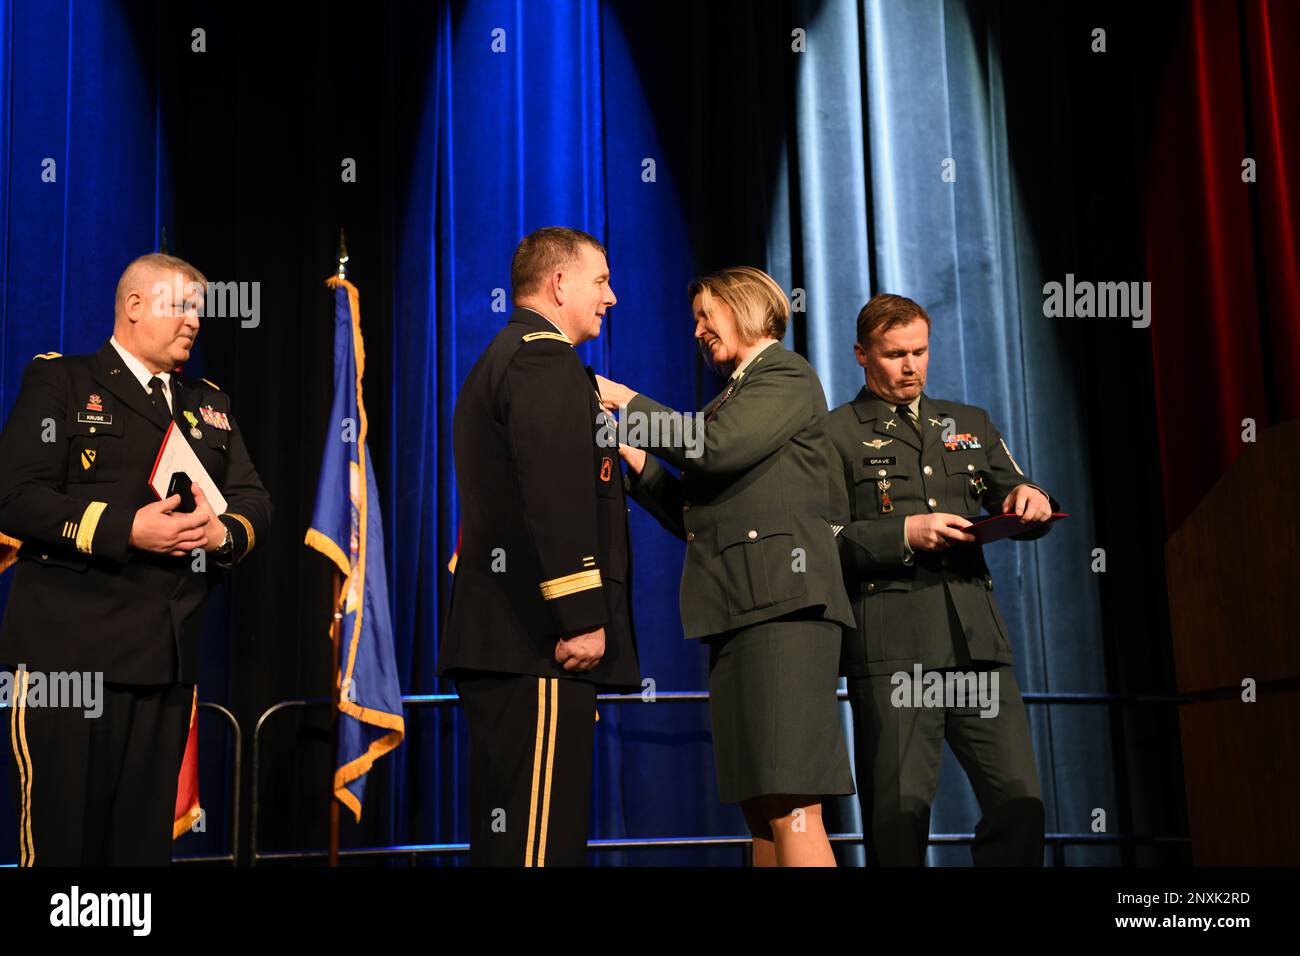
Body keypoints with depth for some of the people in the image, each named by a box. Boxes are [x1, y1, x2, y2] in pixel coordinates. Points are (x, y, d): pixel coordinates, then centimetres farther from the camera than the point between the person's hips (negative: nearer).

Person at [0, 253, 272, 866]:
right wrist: (126, 530, -18)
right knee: (62, 836, 0)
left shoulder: (209, 405, 19)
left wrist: (224, 532, -9)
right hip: (72, 651, -5)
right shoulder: (61, 381, 2)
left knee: (146, 837, 10)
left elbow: (254, 500, 14)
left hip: (171, 655, 5)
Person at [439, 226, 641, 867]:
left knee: (507, 833, 14)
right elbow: (556, 495, -20)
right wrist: (581, 615, -20)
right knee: (537, 841, -9)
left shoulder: (499, 359, 25)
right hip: (539, 644, -11)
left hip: (499, 640, 11)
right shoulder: (546, 357, -8)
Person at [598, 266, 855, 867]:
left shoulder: (787, 375, 2)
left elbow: (716, 448, -14)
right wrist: (634, 456, 14)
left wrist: (629, 404, -3)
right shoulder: (733, 395, 27)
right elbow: (694, 514, 23)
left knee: (791, 808, -15)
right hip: (736, 610, 9)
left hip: (782, 601, -9)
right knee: (759, 809, 6)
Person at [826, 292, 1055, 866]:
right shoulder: (837, 435, 8)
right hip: (891, 643, -4)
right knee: (899, 810, -5)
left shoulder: (970, 425, 24)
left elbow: (1015, 508, 21)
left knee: (1019, 799, -3)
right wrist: (904, 534, -13)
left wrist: (1026, 498, -3)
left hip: (976, 635, 4)